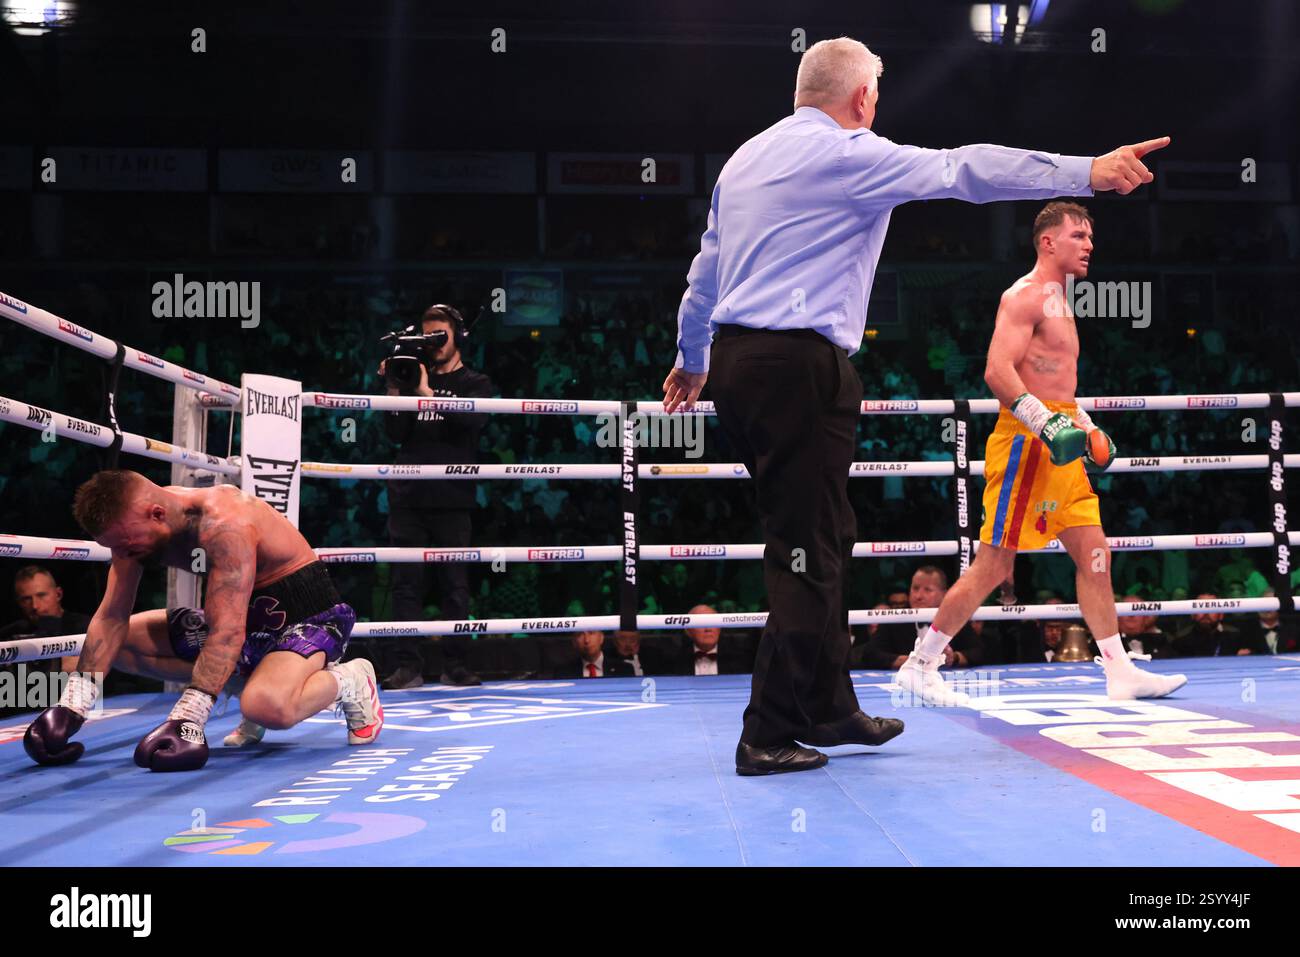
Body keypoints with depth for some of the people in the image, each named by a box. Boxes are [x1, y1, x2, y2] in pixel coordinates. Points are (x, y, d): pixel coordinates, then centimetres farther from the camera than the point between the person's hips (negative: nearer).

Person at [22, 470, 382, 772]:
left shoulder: (224, 524, -33)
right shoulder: (132, 521, -8)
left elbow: (227, 633, -37)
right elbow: (111, 618, -6)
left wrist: (187, 719, -44)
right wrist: (72, 706, -16)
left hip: (307, 610, -8)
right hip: (248, 612, 9)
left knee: (267, 708, -38)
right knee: (119, 642, 1)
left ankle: (348, 680, -5)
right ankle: (253, 681, 6)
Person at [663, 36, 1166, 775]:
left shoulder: (746, 158, 19)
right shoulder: (847, 154, -6)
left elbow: (706, 271, 25)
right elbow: (962, 170, -13)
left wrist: (693, 360, 36)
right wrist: (1086, 172, -12)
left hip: (736, 360, 9)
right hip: (800, 367, -9)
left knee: (823, 541, 16)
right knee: (808, 553, -4)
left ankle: (829, 707, 24)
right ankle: (771, 735, 0)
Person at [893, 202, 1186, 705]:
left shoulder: (1058, 301, 22)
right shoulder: (1026, 295, -9)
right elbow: (998, 370, -21)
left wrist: (1086, 426, 22)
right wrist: (1049, 425, -27)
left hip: (1058, 443, 10)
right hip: (1026, 442, -10)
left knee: (1094, 553, 8)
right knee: (994, 564, -8)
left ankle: (1121, 672, 13)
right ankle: (919, 665, 1)